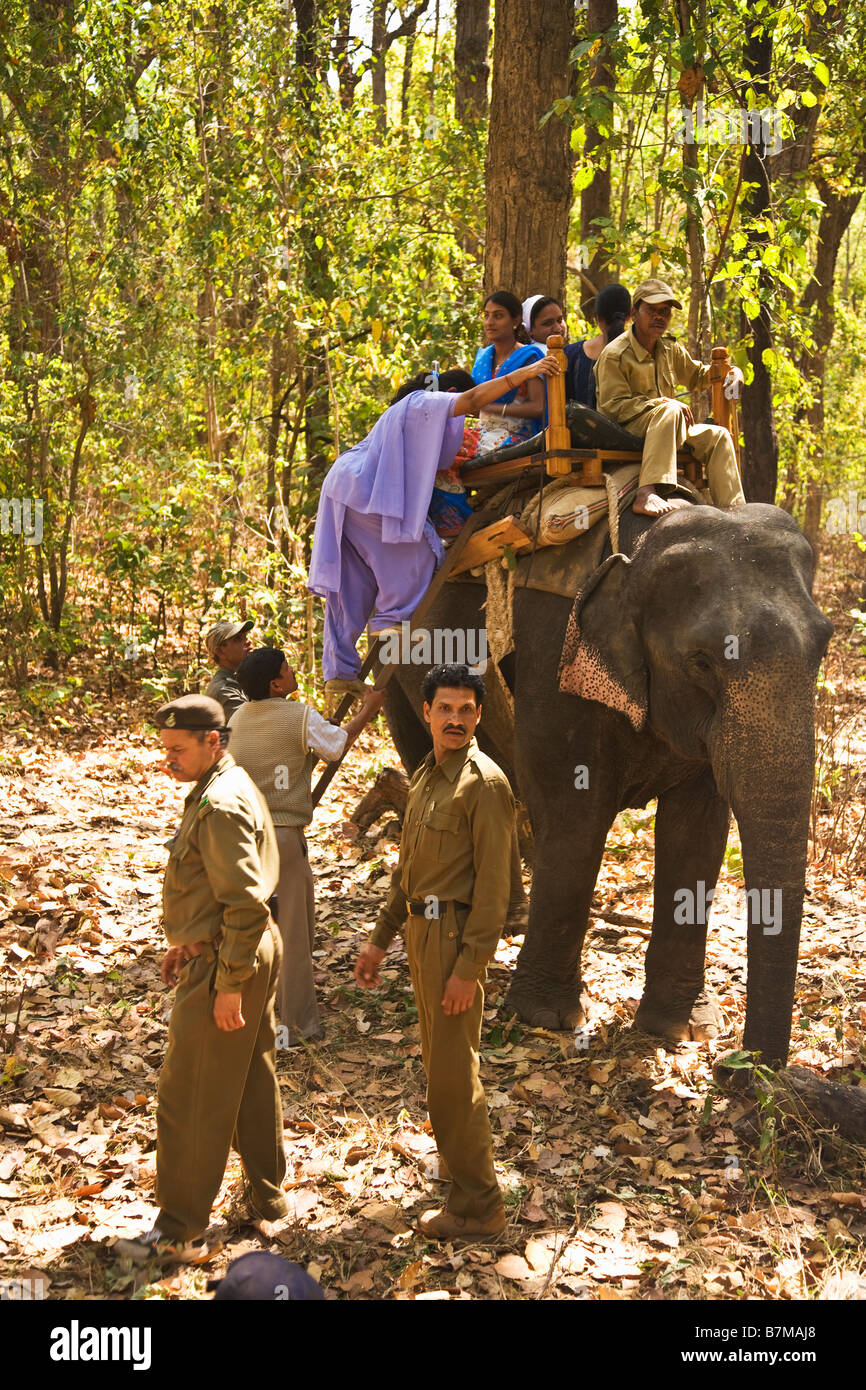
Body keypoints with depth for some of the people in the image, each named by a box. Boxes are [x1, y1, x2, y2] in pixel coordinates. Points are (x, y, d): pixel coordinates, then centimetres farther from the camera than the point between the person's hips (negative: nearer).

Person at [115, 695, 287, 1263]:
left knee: (189, 1100, 0)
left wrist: (229, 983, -22)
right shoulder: (233, 786, 10)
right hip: (258, 951, 10)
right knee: (254, 1083, 19)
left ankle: (181, 1231, 9)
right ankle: (269, 1200, 31)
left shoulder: (221, 806, -22)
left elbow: (247, 904, -25)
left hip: (225, 965, -10)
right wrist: (188, 940, 21)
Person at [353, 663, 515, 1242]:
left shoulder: (484, 783, -13)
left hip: (455, 934, -9)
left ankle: (479, 1207, 6)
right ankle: (466, 1176, 30)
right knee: (441, 1063, 16)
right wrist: (380, 939, 20)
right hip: (421, 930, 9)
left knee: (453, 1074, -4)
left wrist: (469, 968, -21)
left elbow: (493, 884, -17)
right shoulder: (426, 776, 14)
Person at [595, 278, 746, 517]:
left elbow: (696, 375, 31)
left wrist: (730, 371, 10)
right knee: (669, 411, -35)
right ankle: (647, 493, -54)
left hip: (664, 432, 8)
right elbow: (612, 406, -18)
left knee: (717, 436, -1)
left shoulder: (670, 350, 12)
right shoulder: (615, 355, -13)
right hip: (623, 432, -8)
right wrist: (663, 404, -23)